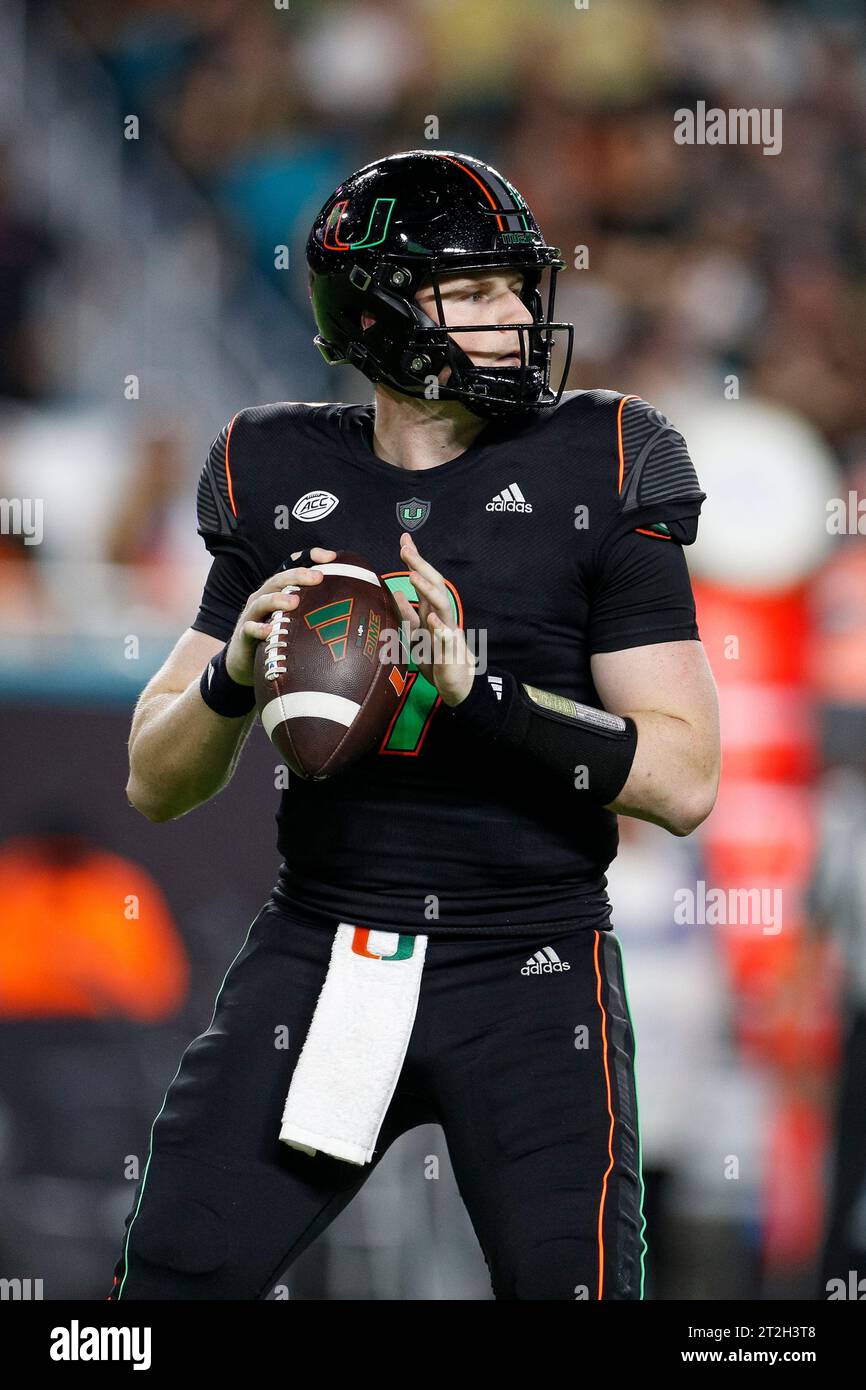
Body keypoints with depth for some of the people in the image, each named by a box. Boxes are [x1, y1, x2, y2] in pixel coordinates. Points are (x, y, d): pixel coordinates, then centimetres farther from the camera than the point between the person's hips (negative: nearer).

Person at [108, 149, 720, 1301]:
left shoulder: (591, 477, -4)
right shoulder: (286, 483, 5)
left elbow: (685, 778, -10)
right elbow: (156, 785, 8)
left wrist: (480, 688, -21)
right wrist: (237, 669, -14)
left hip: (530, 969, -2)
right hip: (318, 949, 2)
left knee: (571, 1285, -9)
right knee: (172, 1280, -1)